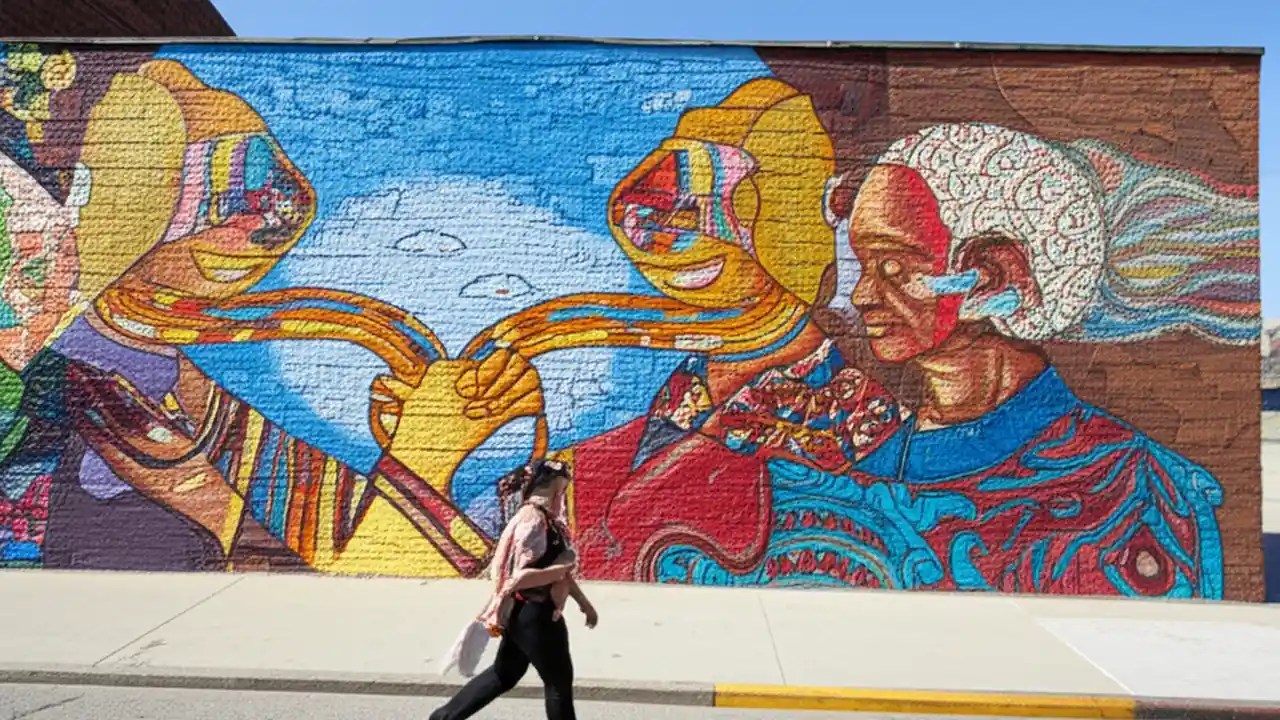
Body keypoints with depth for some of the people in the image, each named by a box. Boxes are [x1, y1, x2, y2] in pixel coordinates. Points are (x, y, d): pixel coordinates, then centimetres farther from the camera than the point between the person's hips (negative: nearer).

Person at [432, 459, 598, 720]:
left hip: (528, 613, 9)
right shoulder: (533, 520, -23)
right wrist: (562, 570, -18)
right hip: (534, 615, -9)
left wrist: (583, 601, 15)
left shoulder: (547, 518, 7)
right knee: (559, 680, 6)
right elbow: (523, 576, -29)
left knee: (504, 674, 22)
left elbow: (558, 566, 15)